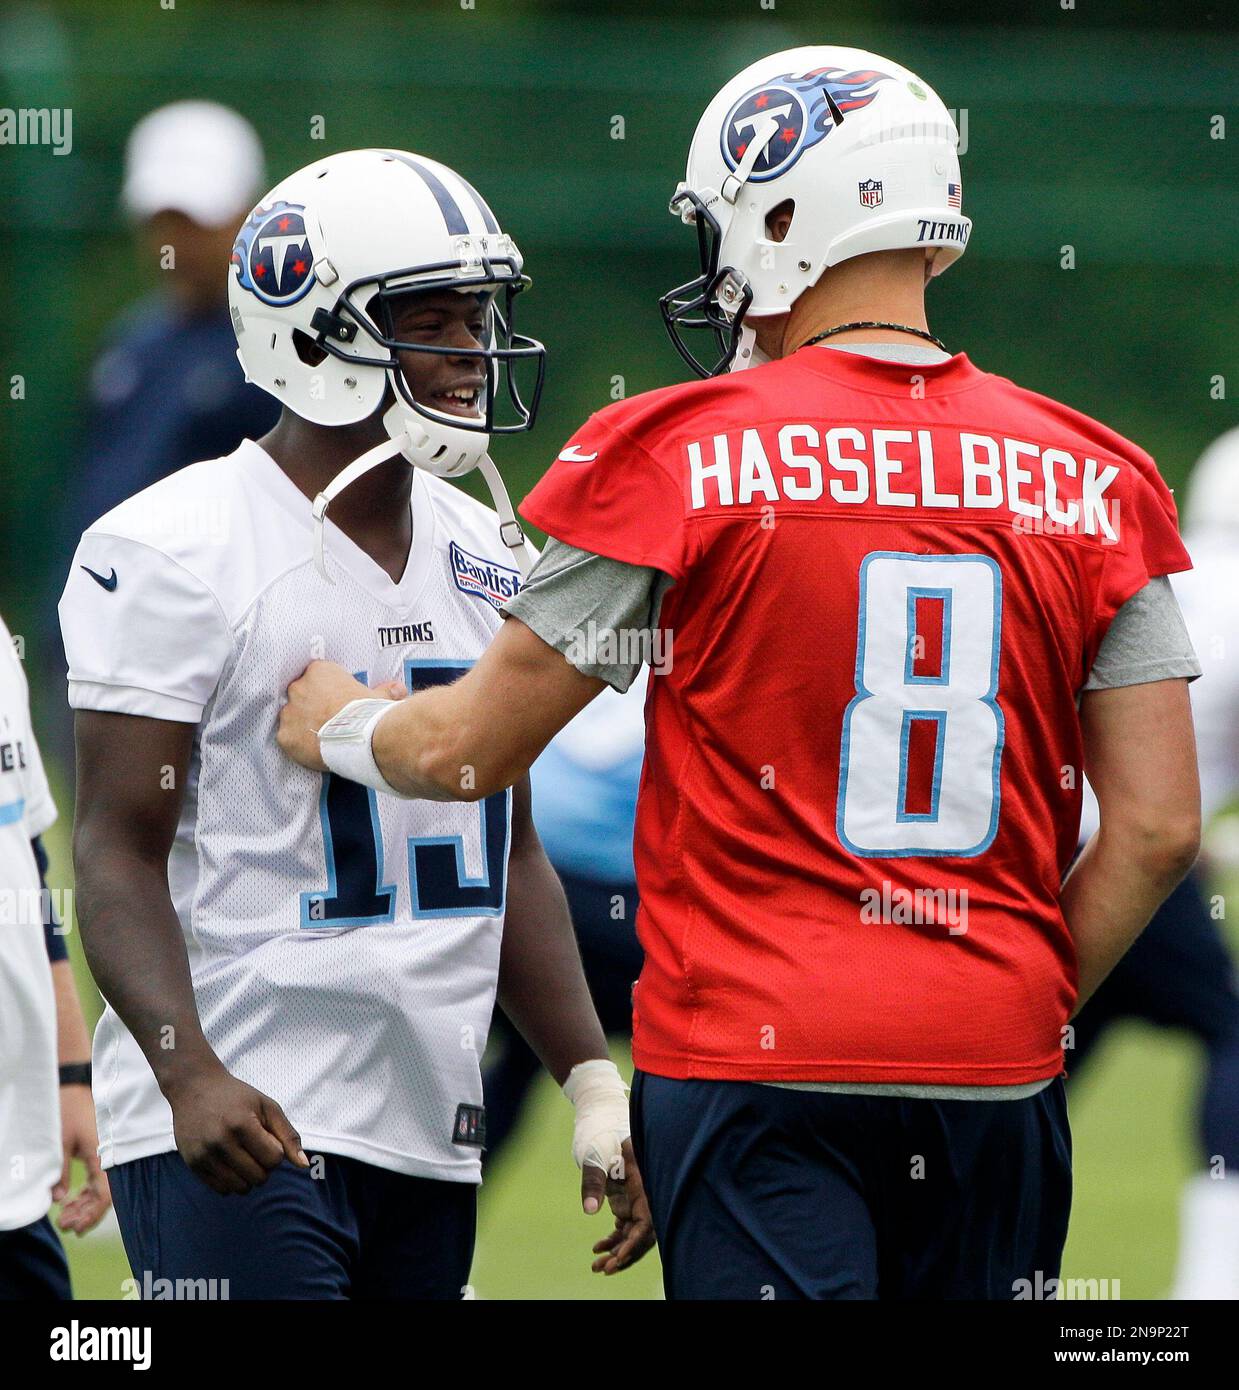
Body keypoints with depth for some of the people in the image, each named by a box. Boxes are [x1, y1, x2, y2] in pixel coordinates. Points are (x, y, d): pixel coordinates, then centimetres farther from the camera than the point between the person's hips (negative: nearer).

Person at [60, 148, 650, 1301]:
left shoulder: (485, 557, 14)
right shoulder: (175, 552, -9)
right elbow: (118, 852, -12)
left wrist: (593, 1082, 13)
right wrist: (189, 1072, -26)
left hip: (428, 1134, 7)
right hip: (236, 1123, -7)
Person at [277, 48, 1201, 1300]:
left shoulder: (687, 458, -6)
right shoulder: (1085, 481, 5)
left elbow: (467, 750, 2)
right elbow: (1158, 829, 2)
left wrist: (337, 725, 23)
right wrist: (1030, 1004, 15)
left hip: (757, 1058, -4)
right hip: (998, 1079, 4)